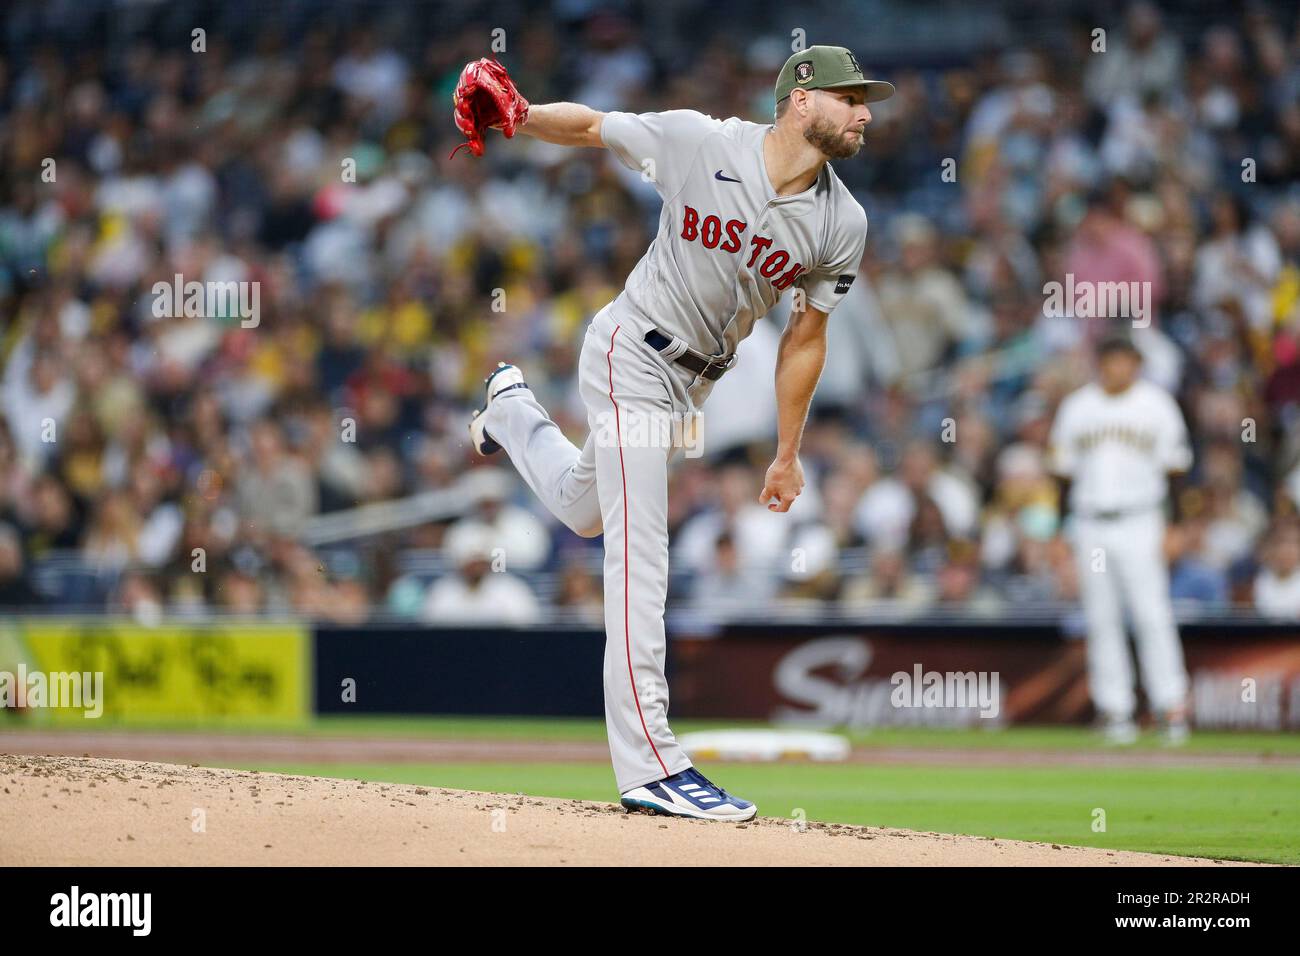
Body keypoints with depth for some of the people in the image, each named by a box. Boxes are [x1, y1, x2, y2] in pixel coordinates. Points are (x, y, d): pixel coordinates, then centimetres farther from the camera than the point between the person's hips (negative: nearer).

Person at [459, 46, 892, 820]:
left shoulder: (843, 225, -9)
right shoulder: (699, 143, -20)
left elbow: (805, 336, 1)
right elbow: (590, 126, -10)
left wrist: (788, 455, 5)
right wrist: (517, 117, -30)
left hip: (697, 381, 6)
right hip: (632, 356, -6)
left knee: (585, 510, 25)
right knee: (640, 556, -12)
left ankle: (513, 408, 54)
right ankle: (650, 764, -14)